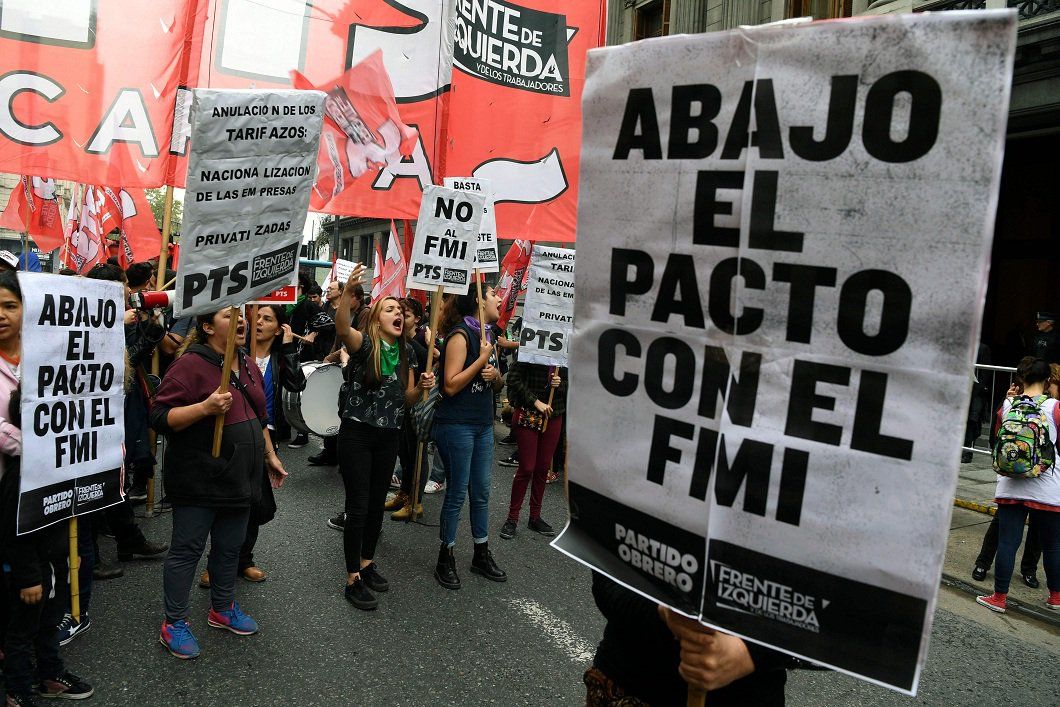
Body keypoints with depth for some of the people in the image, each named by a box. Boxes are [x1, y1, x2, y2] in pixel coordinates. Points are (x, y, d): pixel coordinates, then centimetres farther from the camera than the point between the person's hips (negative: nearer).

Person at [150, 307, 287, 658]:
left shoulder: (248, 367, 11)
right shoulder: (190, 365, -14)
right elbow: (160, 417, -18)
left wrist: (270, 456, 22)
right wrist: (205, 407, -30)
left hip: (239, 479, 7)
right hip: (199, 481, -7)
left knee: (230, 547, 17)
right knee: (187, 549, 4)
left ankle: (223, 608, 34)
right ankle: (174, 623, 17)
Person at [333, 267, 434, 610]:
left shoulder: (405, 352, 8)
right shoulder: (364, 343, -10)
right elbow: (342, 328, -34)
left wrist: (422, 386, -9)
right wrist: (347, 292, -50)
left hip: (389, 436, 6)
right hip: (357, 433, -6)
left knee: (377, 504, 16)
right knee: (358, 507, -3)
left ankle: (367, 562, 35)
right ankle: (353, 579, 9)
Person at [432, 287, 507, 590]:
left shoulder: (486, 335, 12)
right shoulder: (461, 335, -14)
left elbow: (498, 384, 19)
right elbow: (451, 386, -20)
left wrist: (495, 374, -3)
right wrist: (482, 359, -19)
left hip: (483, 425, 8)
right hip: (456, 425, -8)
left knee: (482, 493, 14)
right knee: (457, 493, 1)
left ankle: (481, 555, 27)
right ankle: (445, 558, 16)